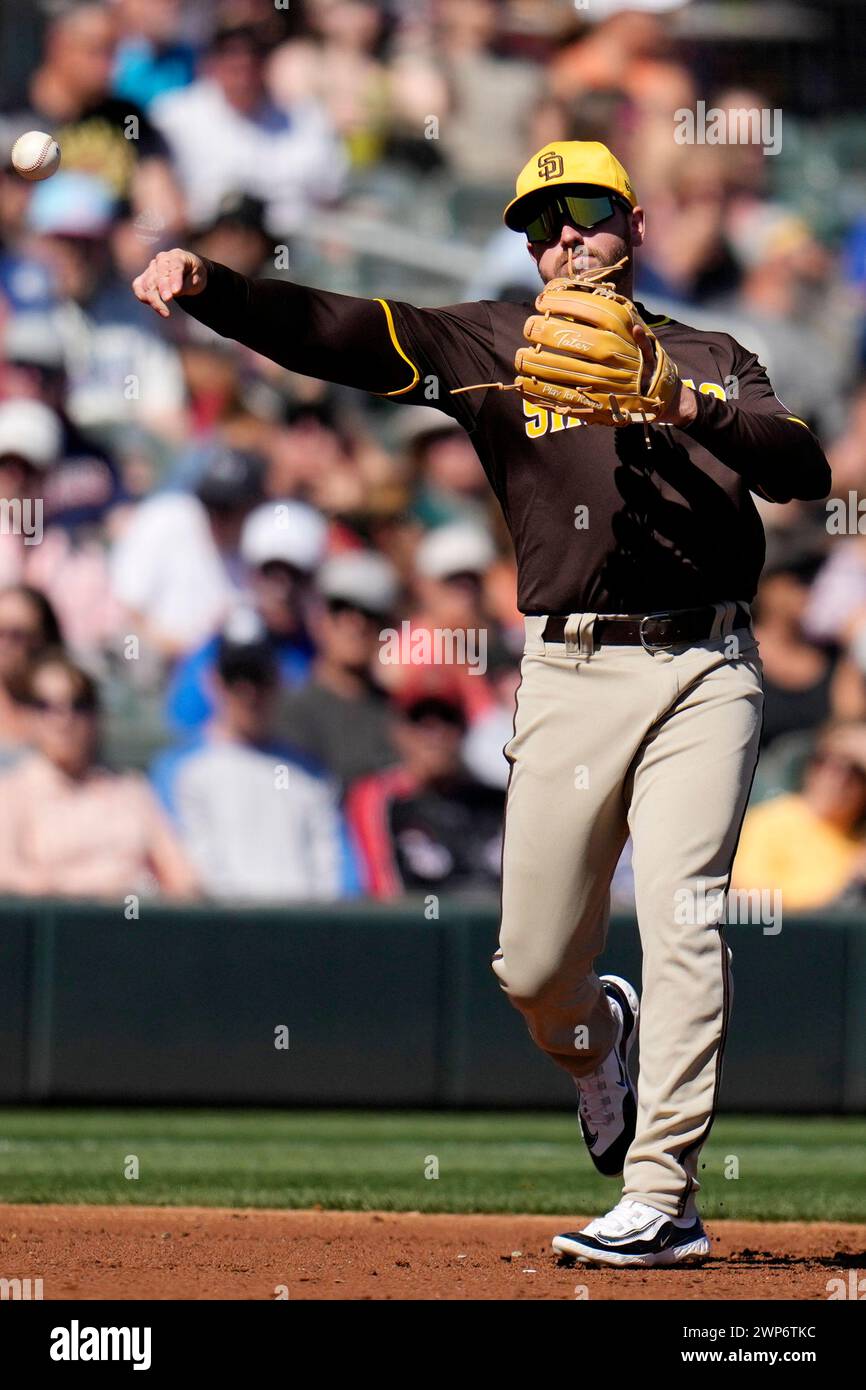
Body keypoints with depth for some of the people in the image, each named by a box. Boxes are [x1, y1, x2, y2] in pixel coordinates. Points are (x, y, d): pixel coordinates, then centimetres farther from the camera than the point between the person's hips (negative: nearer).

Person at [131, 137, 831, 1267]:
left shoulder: (709, 360, 13)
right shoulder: (492, 345, 12)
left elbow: (803, 468, -4)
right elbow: (339, 333, -2)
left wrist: (690, 407, -22)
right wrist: (203, 287, -18)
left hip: (703, 672, -1)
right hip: (569, 676, 1)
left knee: (683, 927, -13)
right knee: (533, 966, 3)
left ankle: (661, 1199, -11)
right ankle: (597, 1042, 39)